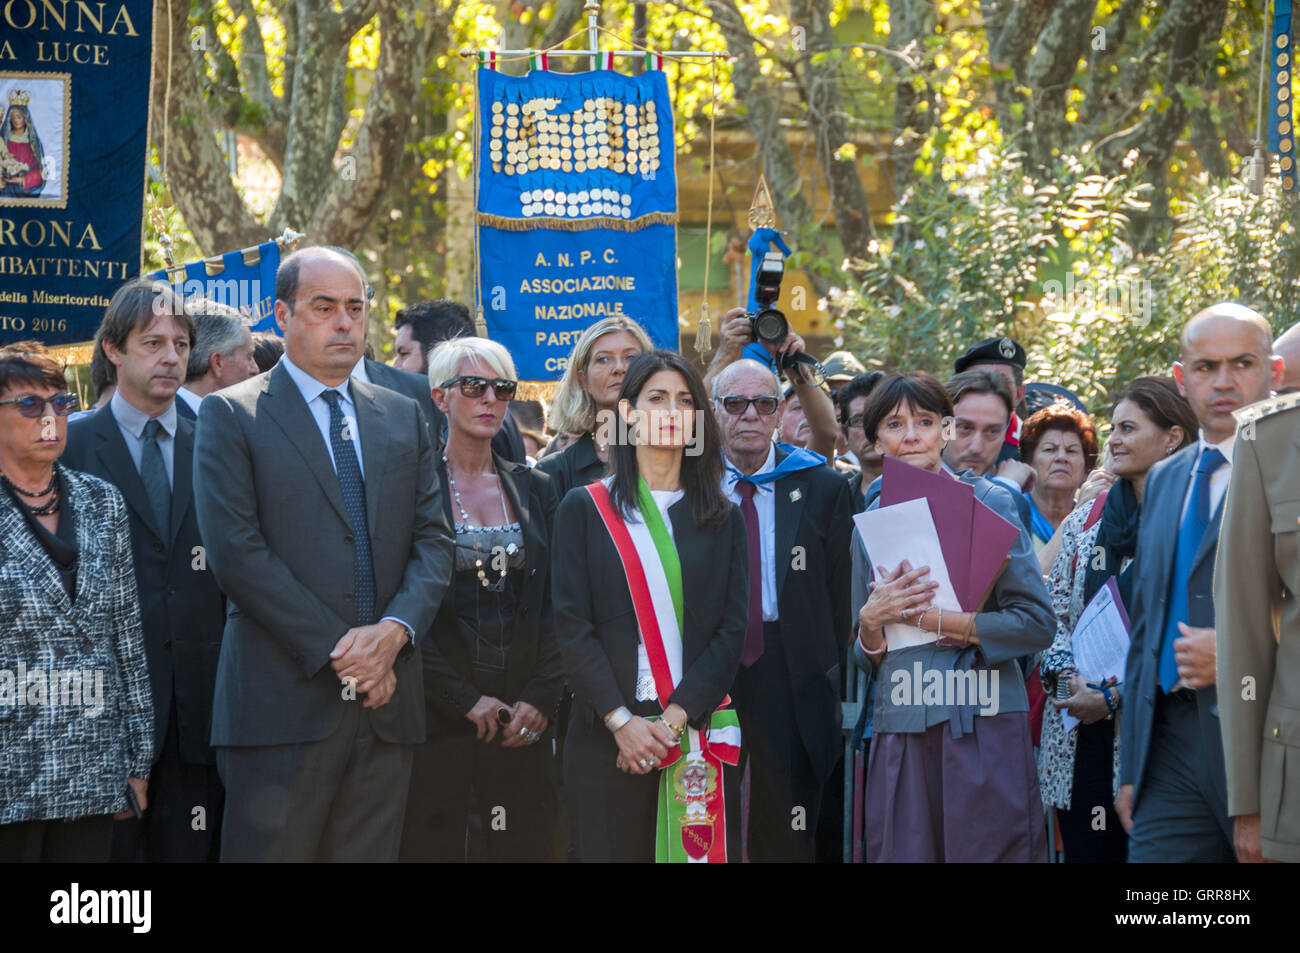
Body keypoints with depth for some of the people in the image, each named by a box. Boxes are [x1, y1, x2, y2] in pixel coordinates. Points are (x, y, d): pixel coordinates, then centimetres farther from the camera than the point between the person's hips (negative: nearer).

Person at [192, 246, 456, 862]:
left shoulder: (403, 417, 17)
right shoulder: (230, 415, 1)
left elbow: (434, 540, 11)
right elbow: (236, 552, -8)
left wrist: (394, 629, -9)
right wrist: (337, 653, -12)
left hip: (387, 701, 4)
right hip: (282, 702, -4)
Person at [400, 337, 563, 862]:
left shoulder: (534, 489, 13)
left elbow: (556, 605, 9)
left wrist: (541, 698, -4)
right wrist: (464, 699, -10)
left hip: (523, 716, 4)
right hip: (438, 715, -3)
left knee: (528, 846, 1)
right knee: (433, 844, -1)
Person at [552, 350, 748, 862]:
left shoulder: (723, 518, 11)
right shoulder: (585, 508, 6)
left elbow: (733, 628, 3)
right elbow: (572, 626, -2)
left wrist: (675, 718, -10)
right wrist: (621, 721, -13)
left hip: (700, 730, 2)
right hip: (609, 738, -1)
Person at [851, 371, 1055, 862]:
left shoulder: (988, 503, 2)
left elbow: (1037, 624, -6)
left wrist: (933, 618, -10)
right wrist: (872, 619, -4)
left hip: (982, 726, -3)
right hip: (899, 730, 3)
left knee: (986, 852, -5)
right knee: (905, 853, -1)